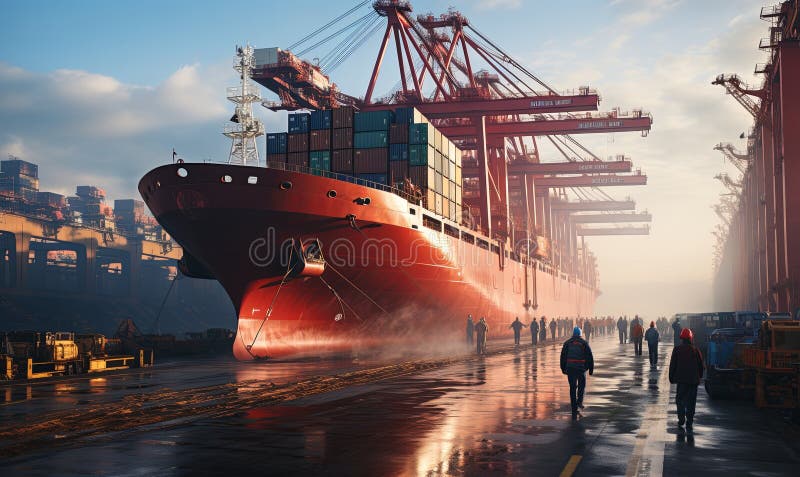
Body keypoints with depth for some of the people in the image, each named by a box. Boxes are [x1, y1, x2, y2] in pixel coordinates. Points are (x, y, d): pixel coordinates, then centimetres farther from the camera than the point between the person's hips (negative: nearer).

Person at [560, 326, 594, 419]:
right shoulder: (584, 343, 2)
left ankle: (574, 411, 5)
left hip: (570, 369, 1)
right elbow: (590, 357, 1)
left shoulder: (567, 343, 7)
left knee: (572, 388, 6)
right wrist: (591, 369, 7)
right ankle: (579, 401, 1)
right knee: (582, 385, 22)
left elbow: (563, 357, 8)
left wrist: (563, 369, 14)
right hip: (581, 368, -1)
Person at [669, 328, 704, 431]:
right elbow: (701, 366, 7)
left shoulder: (677, 350, -4)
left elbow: (672, 365, -2)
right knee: (691, 402, 6)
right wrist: (699, 377, 19)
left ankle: (681, 419, 1)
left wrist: (671, 378, 7)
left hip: (681, 379, -1)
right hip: (693, 380, 1)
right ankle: (689, 424, 4)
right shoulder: (696, 350, 0)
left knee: (680, 399, 12)